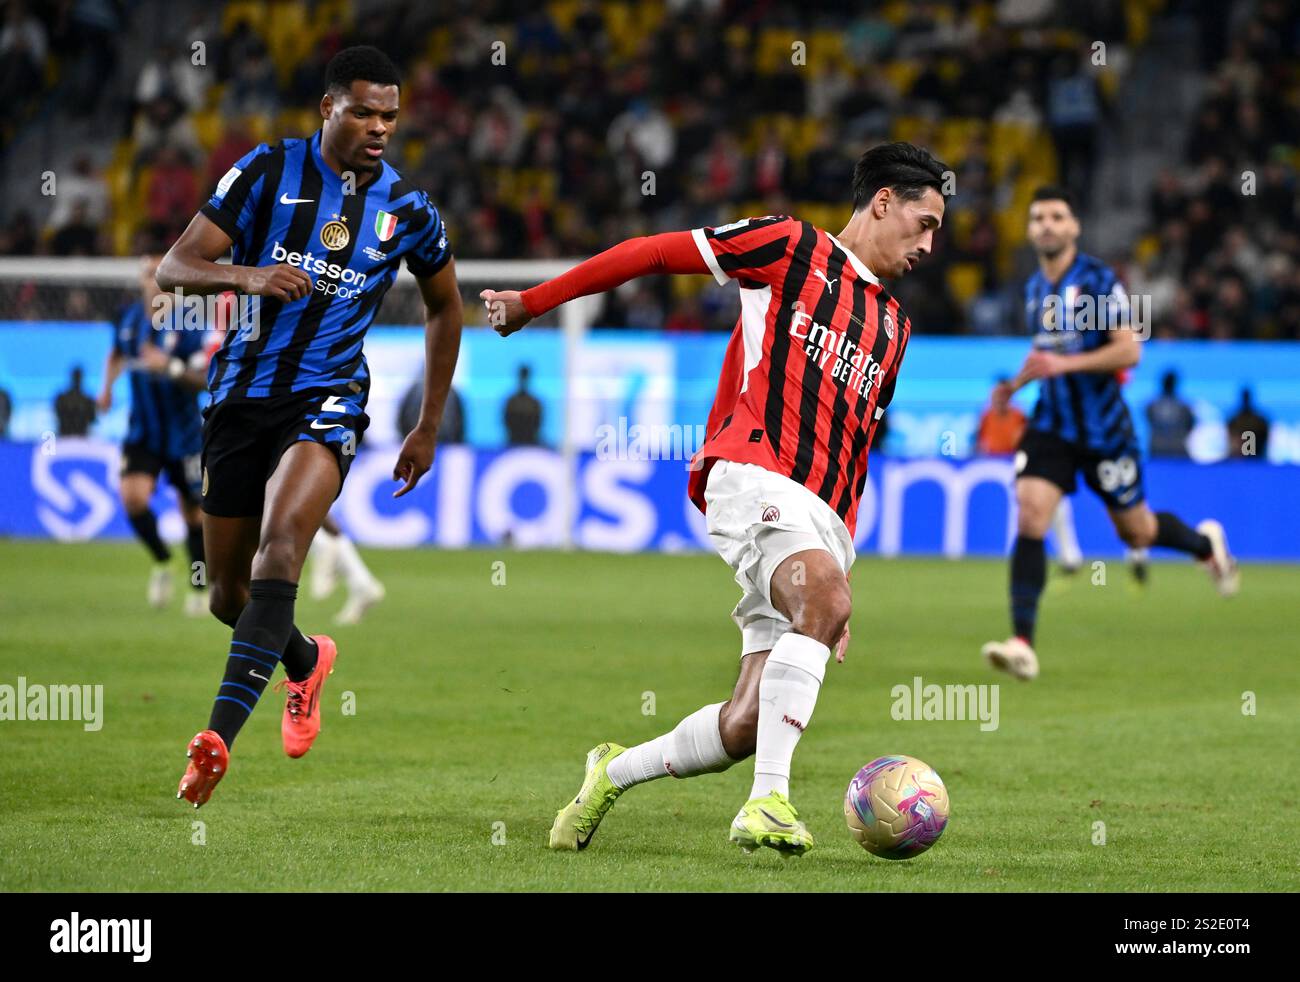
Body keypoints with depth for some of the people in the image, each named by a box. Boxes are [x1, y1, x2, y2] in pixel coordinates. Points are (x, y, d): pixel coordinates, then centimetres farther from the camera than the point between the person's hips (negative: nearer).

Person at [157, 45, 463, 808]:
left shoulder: (408, 209, 1)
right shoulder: (268, 172, -3)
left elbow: (444, 307, 19)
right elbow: (175, 267, -7)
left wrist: (429, 428, 17)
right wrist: (247, 274, -28)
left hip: (328, 401, -2)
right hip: (241, 394, 2)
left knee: (281, 542, -29)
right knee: (228, 594, 8)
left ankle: (219, 737, -35)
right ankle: (305, 662, 43)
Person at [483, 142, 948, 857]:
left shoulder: (893, 327, 27)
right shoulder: (792, 247, 6)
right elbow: (652, 254, 6)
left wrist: (844, 552, 25)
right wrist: (533, 303, 5)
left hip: (823, 522, 7)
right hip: (755, 473, -7)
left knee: (748, 725, -6)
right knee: (824, 601, -35)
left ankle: (616, 772, 19)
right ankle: (768, 801, -38)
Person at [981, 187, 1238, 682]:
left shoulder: (1098, 280, -12)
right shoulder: (1034, 288, 9)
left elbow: (1129, 350, -18)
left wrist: (1065, 364, -25)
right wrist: (1018, 381, 15)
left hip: (1103, 427, -4)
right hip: (1051, 424, 4)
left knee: (1135, 531, 9)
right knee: (1030, 518, -16)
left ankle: (1206, 543, 44)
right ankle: (1022, 643, -20)